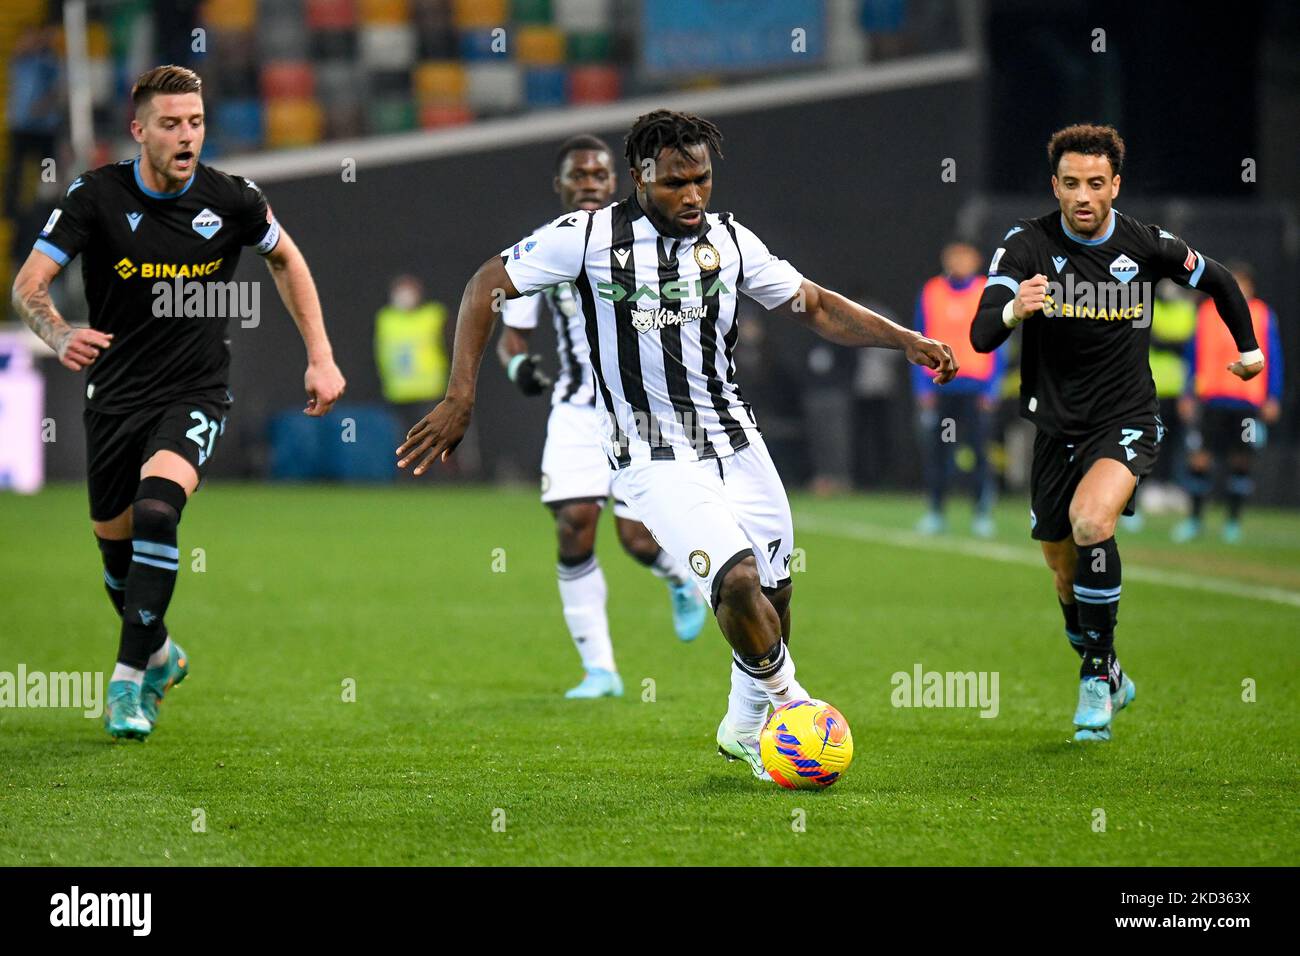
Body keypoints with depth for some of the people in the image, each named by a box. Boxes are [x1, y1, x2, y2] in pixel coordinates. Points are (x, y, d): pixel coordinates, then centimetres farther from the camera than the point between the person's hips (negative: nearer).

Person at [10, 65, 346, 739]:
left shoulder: (231, 200, -8)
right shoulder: (96, 196, -11)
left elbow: (285, 259, 13)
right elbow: (28, 284, -14)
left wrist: (321, 355, 9)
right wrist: (60, 337, -36)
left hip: (195, 394, -2)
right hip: (114, 397, 2)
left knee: (155, 511, -27)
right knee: (115, 540, 12)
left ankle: (129, 681, -21)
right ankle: (160, 656, 42)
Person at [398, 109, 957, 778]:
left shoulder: (730, 240, 4)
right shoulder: (591, 235, -8)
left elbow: (815, 307, 14)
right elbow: (488, 285, -1)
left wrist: (905, 341, 0)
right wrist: (460, 397, -10)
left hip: (737, 442, 5)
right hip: (655, 458, -5)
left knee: (773, 597, 8)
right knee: (737, 579, -23)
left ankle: (746, 727, 34)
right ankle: (788, 699, 2)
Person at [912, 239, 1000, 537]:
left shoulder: (989, 295, 3)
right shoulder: (930, 293, 7)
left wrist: (991, 389, -2)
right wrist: (922, 387, 1)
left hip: (977, 387, -2)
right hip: (939, 387, 2)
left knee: (979, 451, -6)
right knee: (936, 451, 0)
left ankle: (983, 515, -1)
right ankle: (935, 511, 8)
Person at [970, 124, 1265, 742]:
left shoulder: (1147, 247, -8)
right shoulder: (1027, 245, -11)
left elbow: (1217, 280, 13)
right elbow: (981, 335, -24)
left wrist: (1249, 347, 23)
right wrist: (1012, 311, -45)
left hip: (1126, 422, -2)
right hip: (1055, 429, 2)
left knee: (1091, 521, -29)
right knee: (1064, 572, 12)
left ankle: (1097, 674, -14)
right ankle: (1107, 680, 38)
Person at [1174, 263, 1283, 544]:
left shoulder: (1262, 316, 6)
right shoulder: (1206, 313, 9)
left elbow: (1273, 359, 8)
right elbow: (1193, 355, 15)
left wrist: (1272, 398, 1)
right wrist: (1188, 394, 9)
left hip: (1248, 401, 0)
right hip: (1211, 399, 0)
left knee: (1241, 461, 3)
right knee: (1199, 458, -6)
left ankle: (1233, 521, 15)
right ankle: (1194, 518, 8)